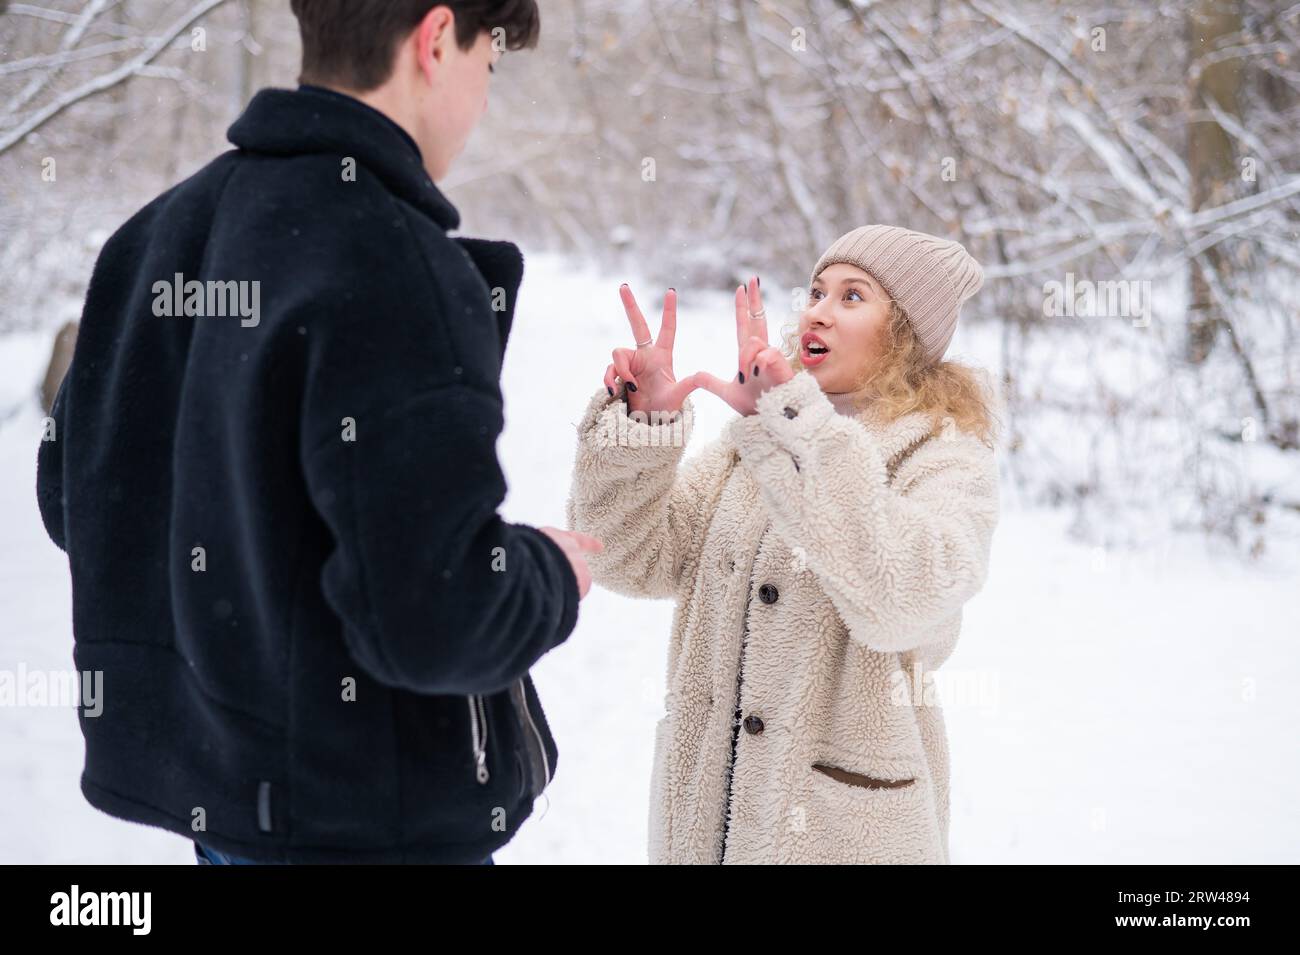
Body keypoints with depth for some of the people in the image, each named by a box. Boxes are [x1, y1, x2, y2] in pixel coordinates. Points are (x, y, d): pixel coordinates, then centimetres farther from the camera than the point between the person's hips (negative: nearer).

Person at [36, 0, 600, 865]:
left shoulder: (156, 235, 3)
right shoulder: (395, 268, -23)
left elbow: (76, 497, 11)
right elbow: (432, 621, -28)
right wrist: (550, 575, -8)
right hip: (377, 817, -8)